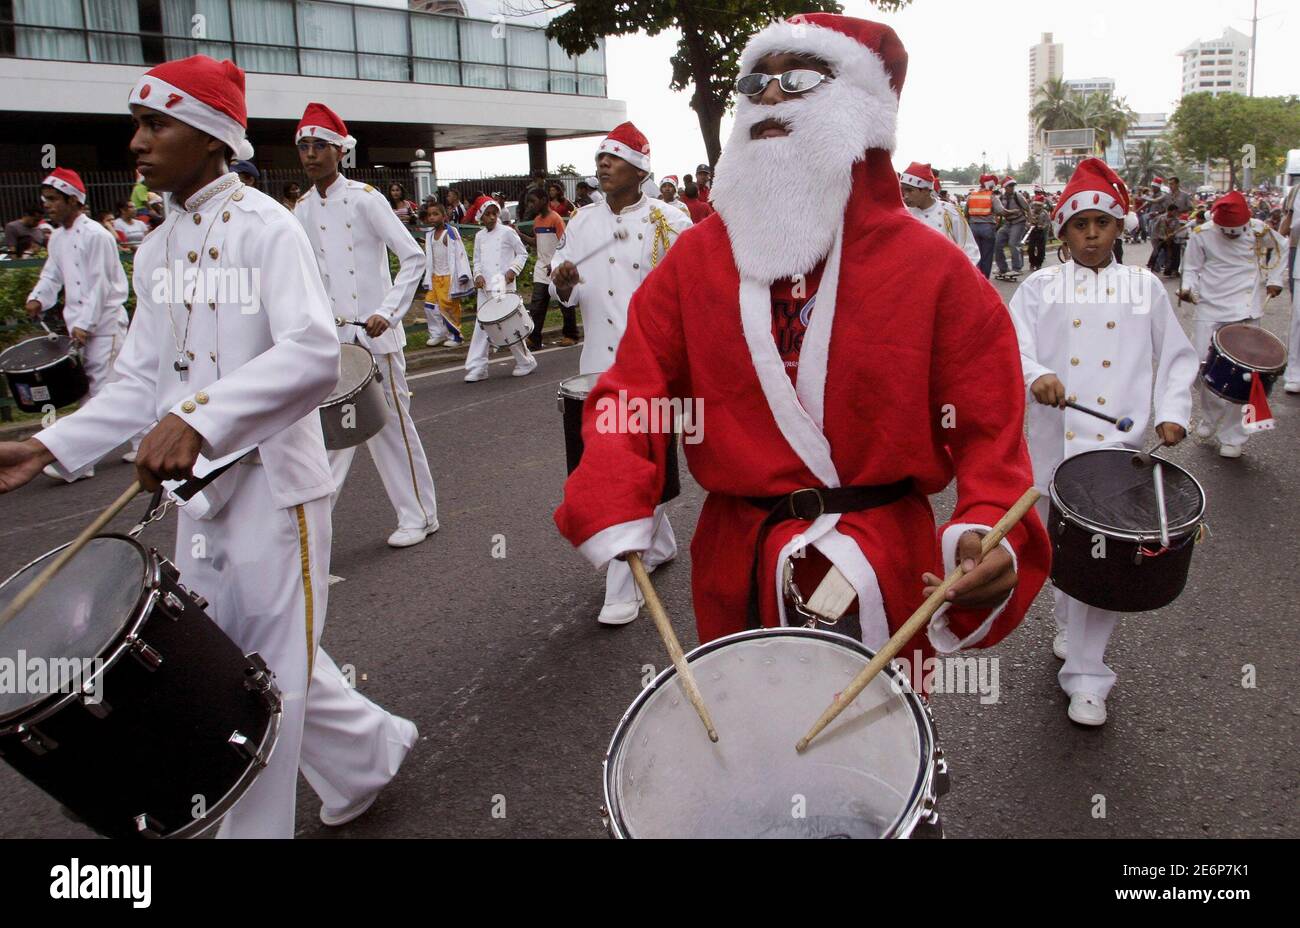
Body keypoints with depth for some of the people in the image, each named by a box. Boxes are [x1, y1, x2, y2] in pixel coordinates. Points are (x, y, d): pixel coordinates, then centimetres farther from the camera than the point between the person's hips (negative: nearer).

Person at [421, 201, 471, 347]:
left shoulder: (451, 232, -8)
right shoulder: (429, 235, 11)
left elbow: (460, 253, -12)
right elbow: (428, 258, 16)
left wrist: (463, 274, -18)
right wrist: (427, 279, 16)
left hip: (449, 276, -7)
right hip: (435, 276, 7)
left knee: (449, 305, -5)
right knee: (430, 303, 3)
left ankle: (454, 335, 8)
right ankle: (438, 334, 13)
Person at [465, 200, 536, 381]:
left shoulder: (507, 232, -3)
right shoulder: (479, 236, 11)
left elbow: (522, 254, 2)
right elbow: (477, 261, 18)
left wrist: (513, 270, -12)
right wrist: (478, 275, 0)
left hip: (505, 286, -5)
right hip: (485, 288, 5)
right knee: (482, 326, 2)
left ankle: (526, 362, 15)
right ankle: (477, 368, 4)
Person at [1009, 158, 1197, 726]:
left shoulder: (1146, 287, 10)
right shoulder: (1040, 287, 7)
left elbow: (1175, 358, 13)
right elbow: (1011, 344, -6)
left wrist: (1172, 412, -3)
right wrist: (1036, 375, -27)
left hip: (1119, 443, 0)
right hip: (1055, 441, 1)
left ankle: (1085, 675, 7)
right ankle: (1069, 626, 40)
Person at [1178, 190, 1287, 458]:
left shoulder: (1260, 231, -1)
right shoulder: (1202, 235, -4)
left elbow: (1280, 249, 18)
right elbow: (1191, 268, 6)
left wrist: (1274, 280, 9)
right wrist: (1187, 288, -13)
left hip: (1245, 312, -1)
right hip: (1210, 310, 1)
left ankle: (1233, 435, 3)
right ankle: (1211, 415, 25)